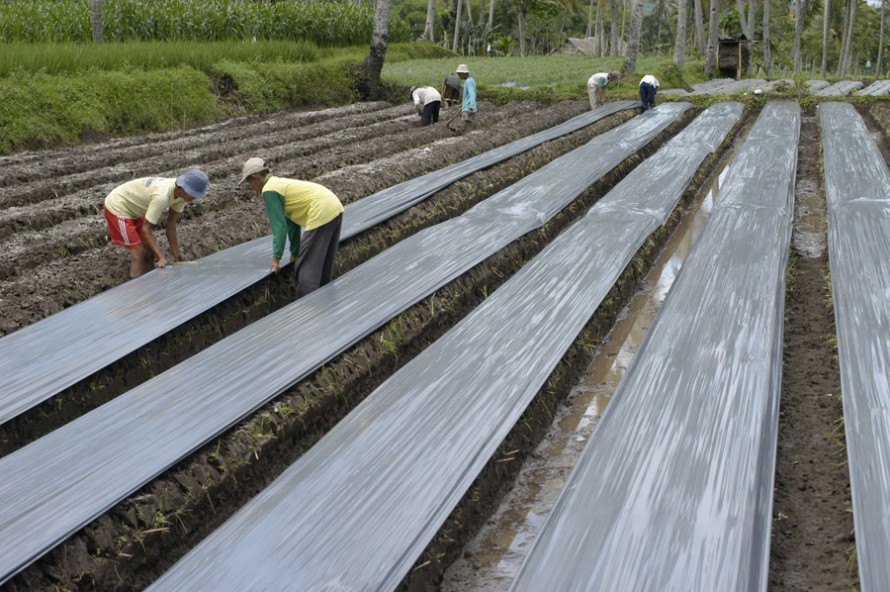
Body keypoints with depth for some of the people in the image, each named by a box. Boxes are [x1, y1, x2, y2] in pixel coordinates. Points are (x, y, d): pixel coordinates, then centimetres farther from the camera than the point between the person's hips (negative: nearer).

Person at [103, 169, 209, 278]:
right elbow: (146, 229, -30)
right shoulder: (161, 197, -38)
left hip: (133, 207, 9)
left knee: (149, 249, 9)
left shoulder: (181, 193, -13)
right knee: (138, 253, -11)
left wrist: (177, 255, -3)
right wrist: (161, 257, -33)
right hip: (117, 207, -9)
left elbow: (171, 224, -4)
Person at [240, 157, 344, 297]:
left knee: (307, 267, -5)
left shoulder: (269, 190, -4)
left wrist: (276, 257, -3)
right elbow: (292, 222, 27)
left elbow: (279, 225, -8)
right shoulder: (281, 183, 23)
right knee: (323, 267, 18)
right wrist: (295, 252, 31)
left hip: (321, 215, -10)